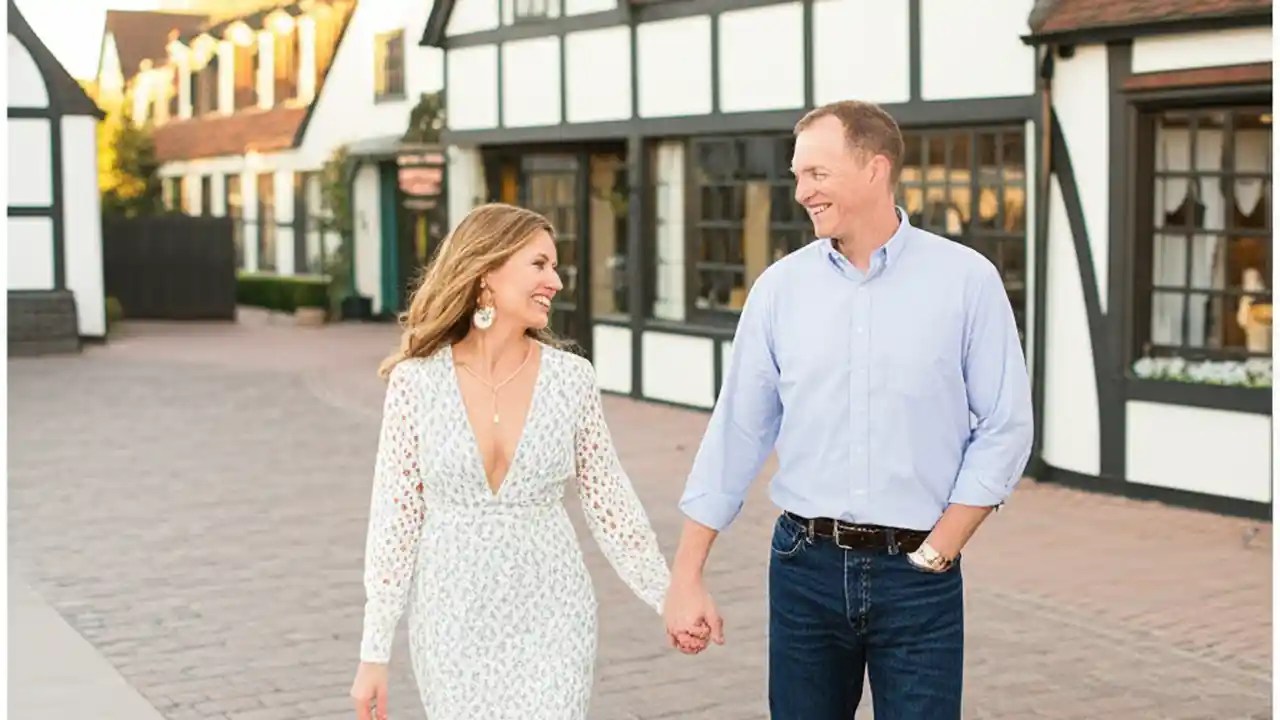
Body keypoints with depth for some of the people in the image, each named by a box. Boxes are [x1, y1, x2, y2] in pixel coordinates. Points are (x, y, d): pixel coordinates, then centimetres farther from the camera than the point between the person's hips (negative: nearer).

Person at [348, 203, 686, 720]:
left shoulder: (571, 378, -4)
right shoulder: (416, 381, -7)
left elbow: (609, 502, 4)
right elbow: (394, 518, -3)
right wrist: (374, 653, -2)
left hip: (550, 619, 0)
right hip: (453, 623, 0)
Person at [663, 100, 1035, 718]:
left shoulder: (967, 280, -4)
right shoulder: (780, 287, 2)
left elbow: (1003, 430, -3)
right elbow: (737, 431, 3)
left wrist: (937, 552, -8)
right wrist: (686, 575, 0)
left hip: (917, 573, -2)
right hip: (804, 566, 2)